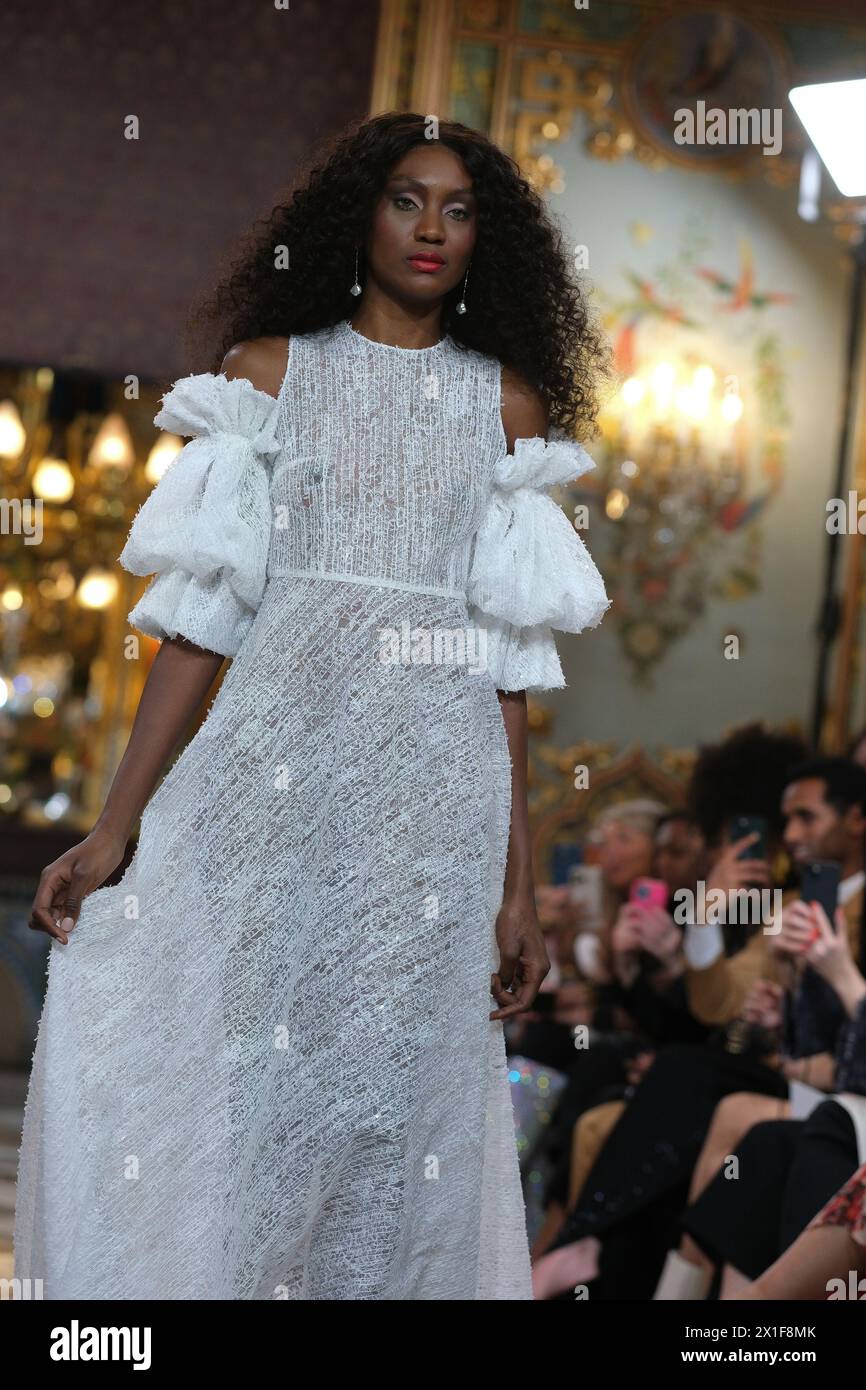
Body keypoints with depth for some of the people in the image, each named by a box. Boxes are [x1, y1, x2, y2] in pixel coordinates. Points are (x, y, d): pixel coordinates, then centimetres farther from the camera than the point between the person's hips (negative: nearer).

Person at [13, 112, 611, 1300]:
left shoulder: (506, 401, 12)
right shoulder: (269, 370, 9)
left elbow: (508, 661, 7)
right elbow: (203, 618, 3)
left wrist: (521, 885, 1)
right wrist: (115, 826, -5)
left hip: (436, 795, 1)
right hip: (273, 768, -1)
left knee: (398, 1110, 2)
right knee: (235, 1100, -3)